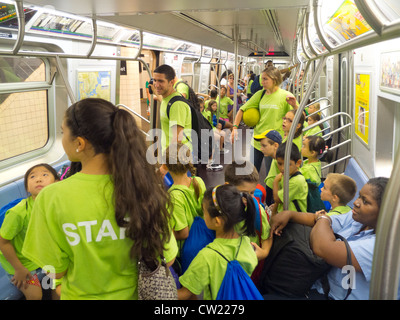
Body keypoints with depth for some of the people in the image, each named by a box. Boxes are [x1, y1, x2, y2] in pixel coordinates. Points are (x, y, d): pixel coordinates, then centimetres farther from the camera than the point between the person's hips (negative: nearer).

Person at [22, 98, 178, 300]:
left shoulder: (51, 198, -24)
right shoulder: (145, 186, -21)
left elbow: (56, 271, -13)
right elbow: (167, 259, -11)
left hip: (82, 294, 0)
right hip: (132, 293, 1)